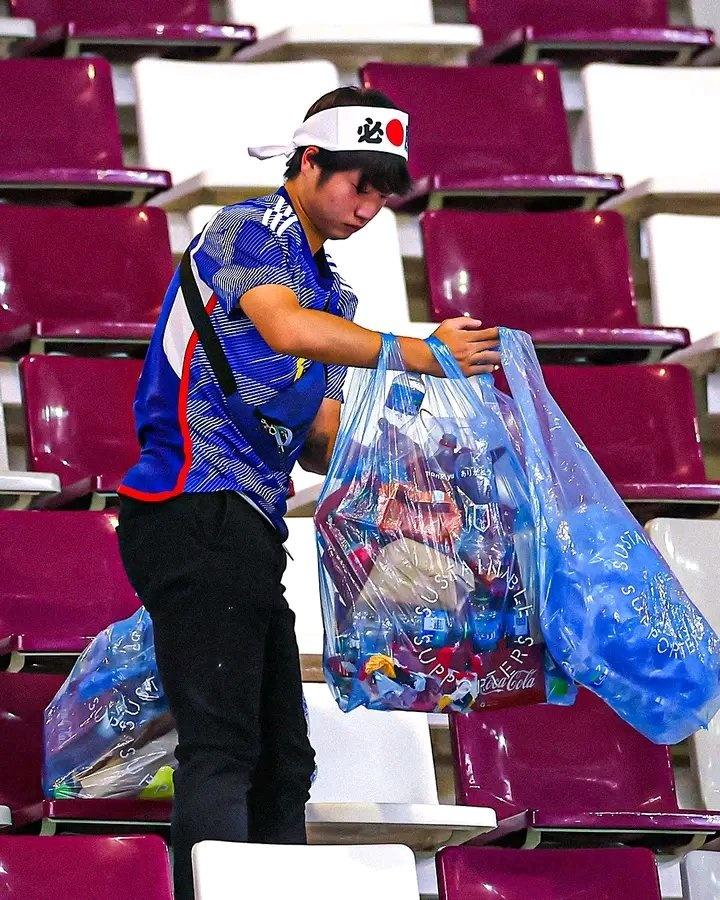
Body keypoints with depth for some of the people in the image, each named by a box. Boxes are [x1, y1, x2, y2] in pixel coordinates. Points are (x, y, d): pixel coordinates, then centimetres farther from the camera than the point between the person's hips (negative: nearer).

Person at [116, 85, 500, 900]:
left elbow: (320, 441, 19)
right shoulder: (250, 230, -4)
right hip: (197, 515, -10)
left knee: (282, 763, 8)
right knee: (221, 749, -17)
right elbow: (287, 328, -25)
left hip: (249, 532, 10)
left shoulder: (333, 294, 24)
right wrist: (418, 355, -30)